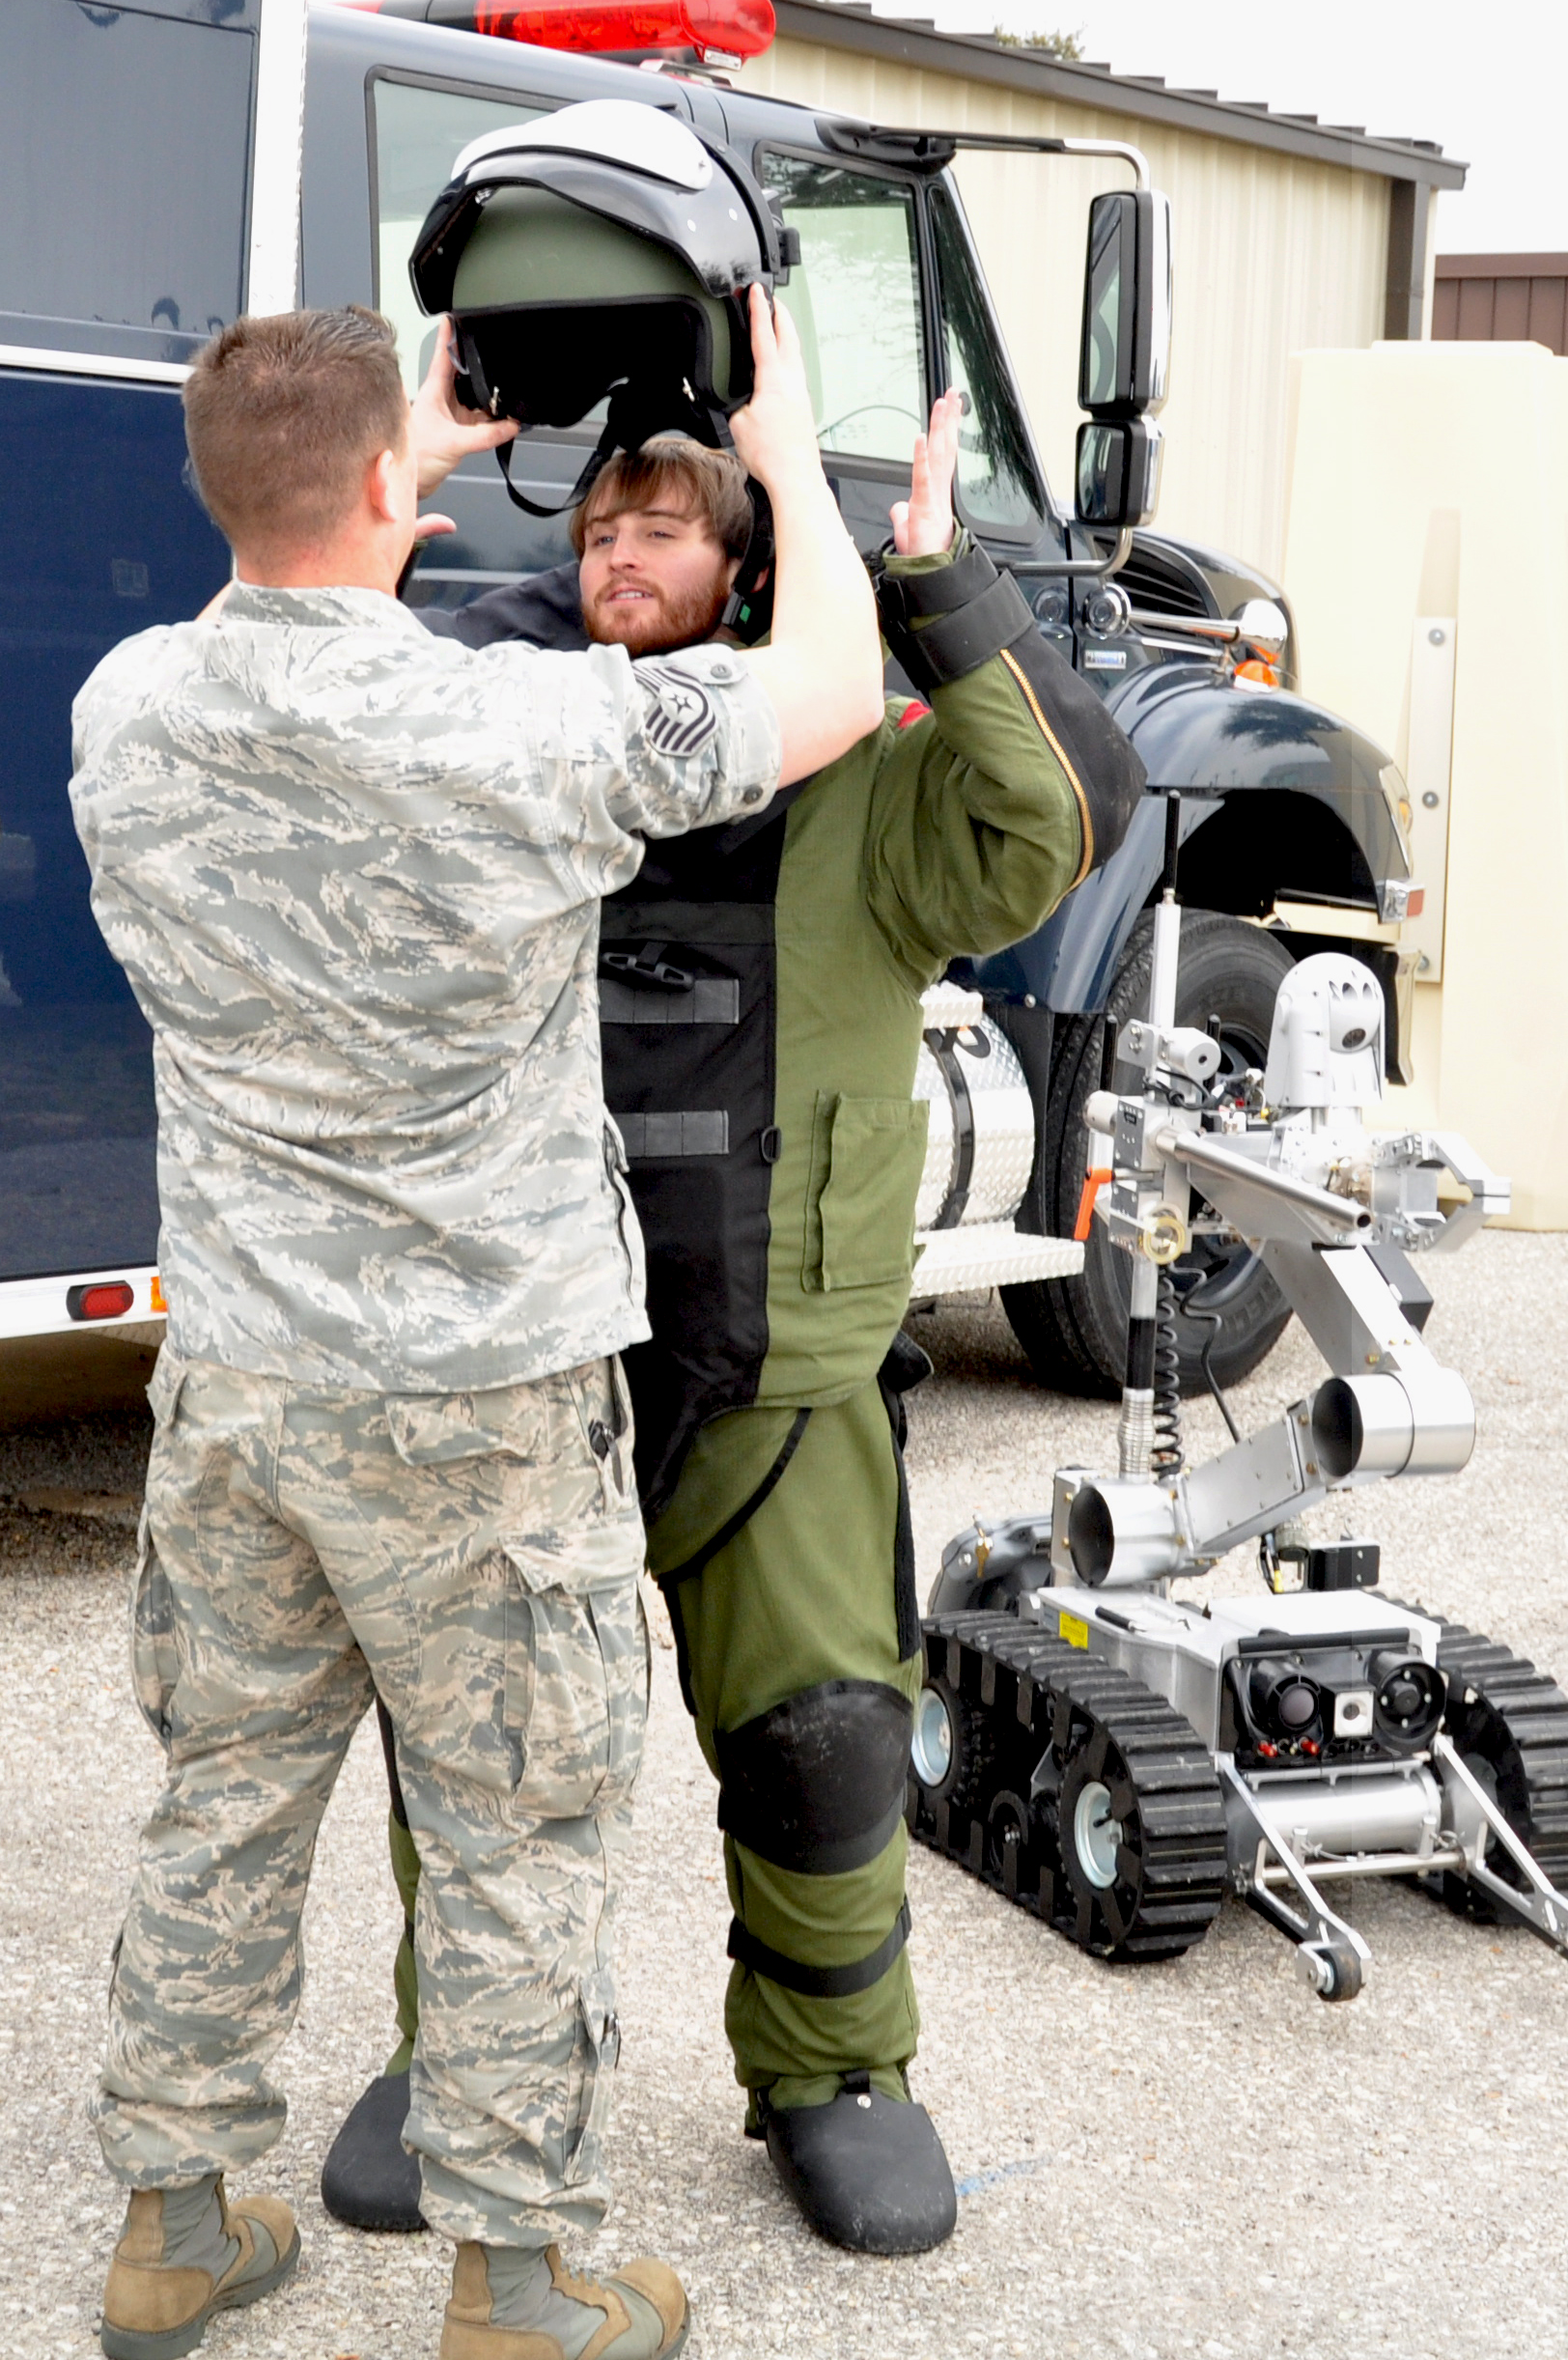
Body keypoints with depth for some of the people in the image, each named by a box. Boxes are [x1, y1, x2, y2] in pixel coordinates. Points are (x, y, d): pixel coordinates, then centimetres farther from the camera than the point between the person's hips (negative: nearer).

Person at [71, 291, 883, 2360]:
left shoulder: (129, 713, -5)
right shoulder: (520, 735, -21)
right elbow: (833, 688, -6)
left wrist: (426, 471, 28)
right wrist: (789, 451, 9)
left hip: (229, 1386, 5)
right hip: (476, 1401, -5)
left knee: (227, 1799, 19)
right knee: (521, 1841, 9)